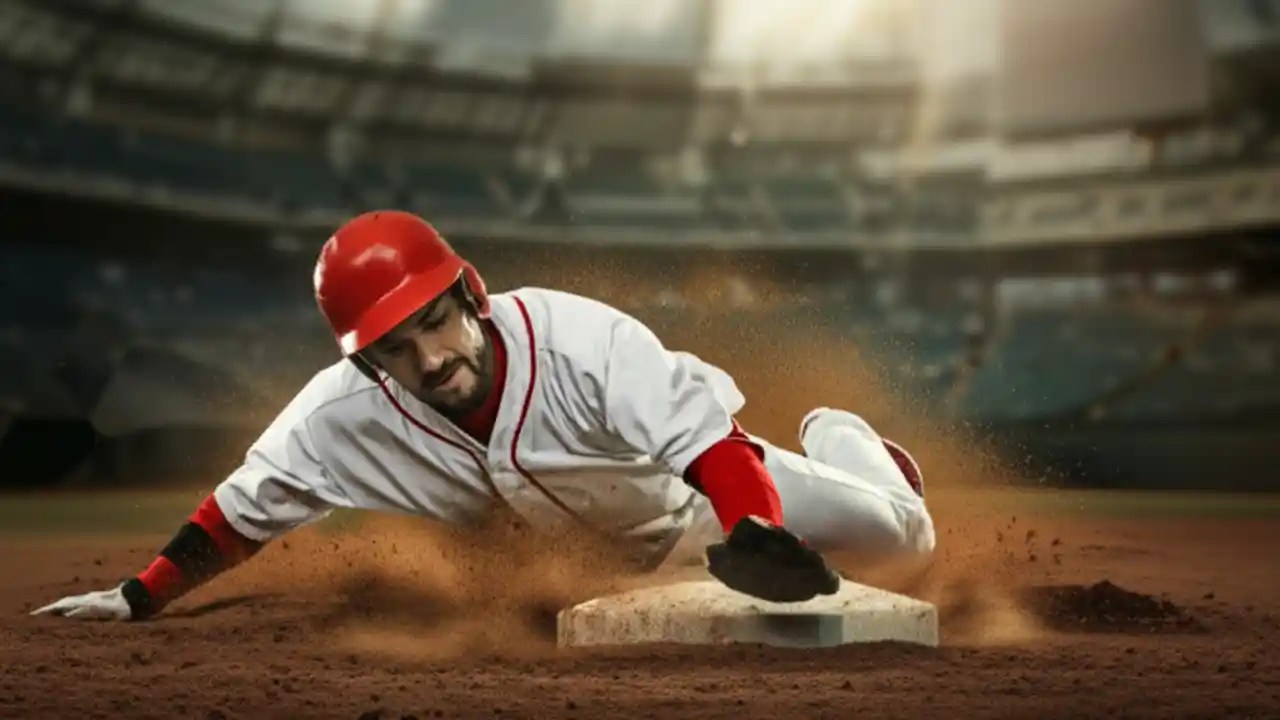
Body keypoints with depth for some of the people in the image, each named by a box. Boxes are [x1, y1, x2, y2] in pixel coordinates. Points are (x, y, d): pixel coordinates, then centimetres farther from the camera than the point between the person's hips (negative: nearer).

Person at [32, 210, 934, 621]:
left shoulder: (580, 342, -43)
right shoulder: (346, 413, -31)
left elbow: (708, 437, -49)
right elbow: (243, 509, -19)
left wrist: (753, 539, -67)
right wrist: (138, 599, -23)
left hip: (705, 485, -3)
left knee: (898, 533, 5)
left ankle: (835, 438, 39)